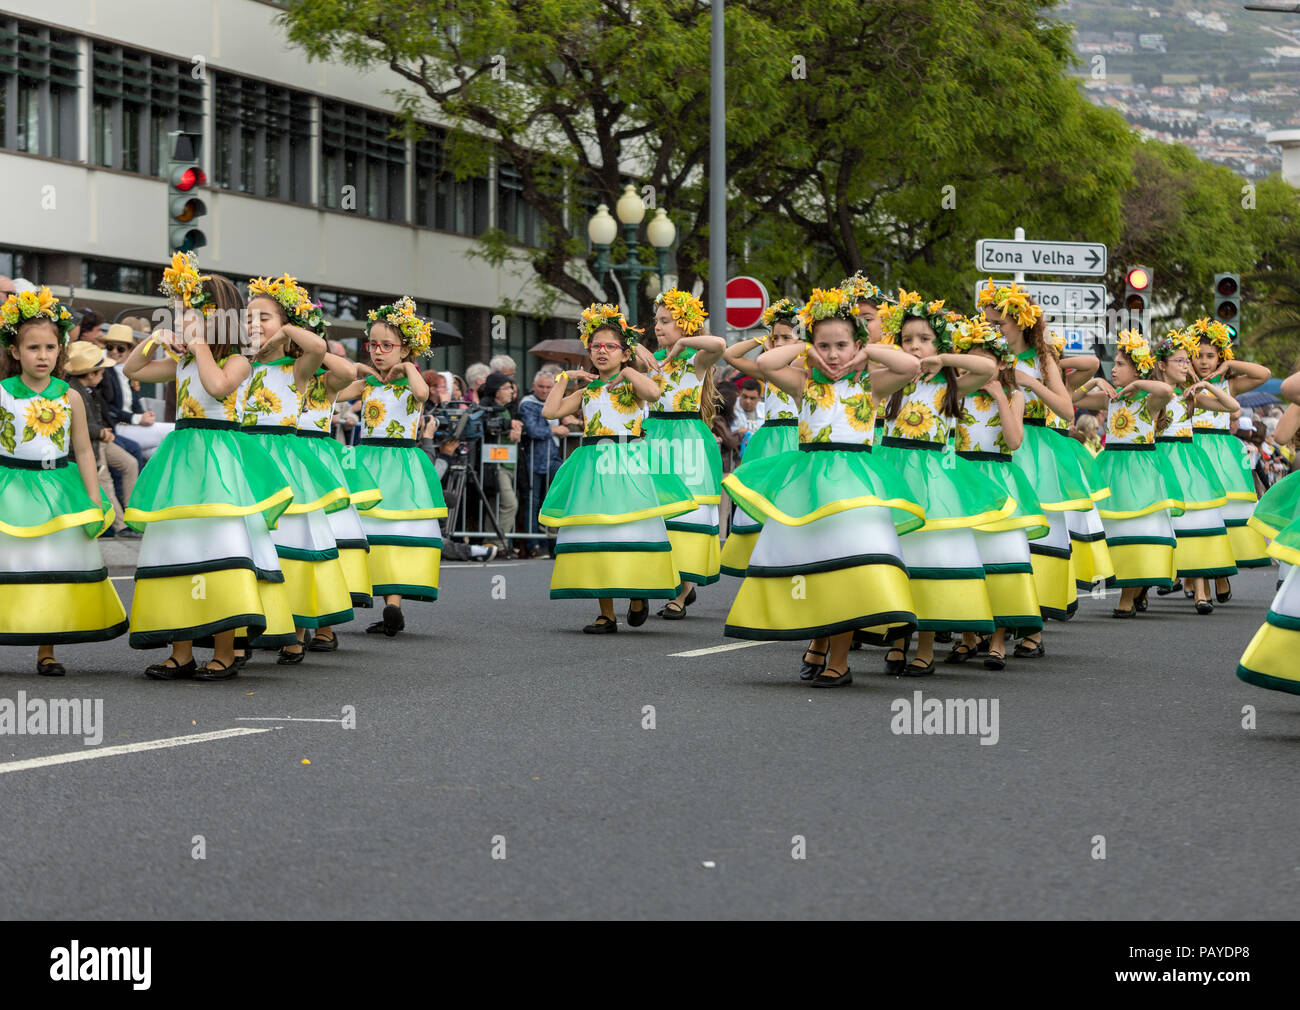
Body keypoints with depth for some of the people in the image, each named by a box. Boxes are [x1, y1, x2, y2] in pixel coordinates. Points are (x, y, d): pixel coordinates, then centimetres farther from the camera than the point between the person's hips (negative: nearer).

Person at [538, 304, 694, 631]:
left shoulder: (632, 384, 2)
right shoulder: (586, 392, 16)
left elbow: (653, 392, -21)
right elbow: (550, 411, 8)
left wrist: (627, 372, -9)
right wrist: (565, 377, 11)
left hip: (628, 467, -5)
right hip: (593, 467, 5)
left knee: (630, 534, -8)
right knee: (595, 540, 1)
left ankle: (638, 595, 17)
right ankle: (606, 613, 7)